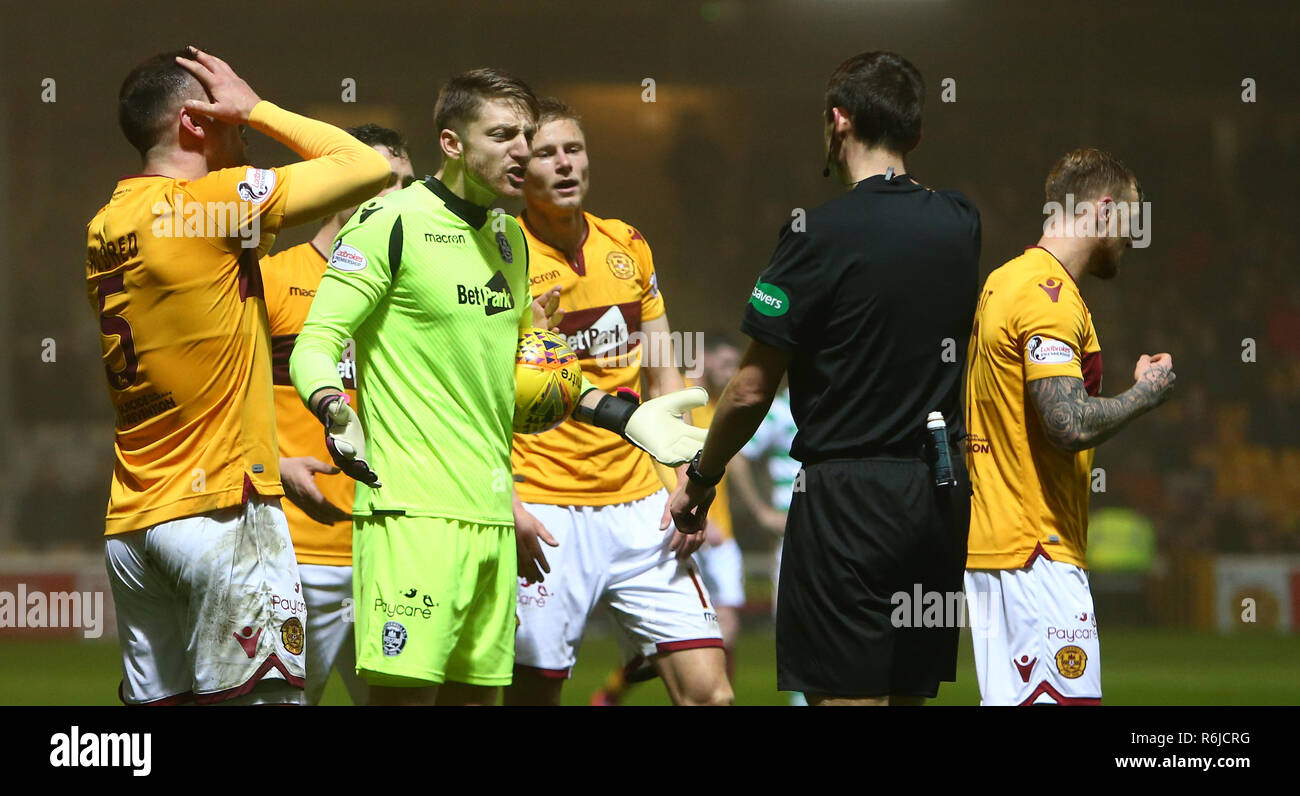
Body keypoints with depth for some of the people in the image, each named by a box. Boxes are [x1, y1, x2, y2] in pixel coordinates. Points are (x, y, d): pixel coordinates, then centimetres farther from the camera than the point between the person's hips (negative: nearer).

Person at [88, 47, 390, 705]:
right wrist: (256, 109, 3)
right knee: (256, 696, -8)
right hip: (223, 511, -8)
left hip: (129, 525, 8)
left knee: (155, 699, 6)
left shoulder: (106, 226, 13)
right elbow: (368, 167, -6)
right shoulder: (217, 201, -9)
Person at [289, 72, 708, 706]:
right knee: (405, 689, -14)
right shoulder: (392, 222, -6)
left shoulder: (508, 239, 18)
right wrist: (335, 410, -30)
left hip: (491, 512, 8)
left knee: (477, 690, 5)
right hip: (413, 509, -8)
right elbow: (315, 345, -9)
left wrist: (626, 417, 24)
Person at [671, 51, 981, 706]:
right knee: (909, 692, 11)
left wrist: (700, 478, 5)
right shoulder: (959, 225, 5)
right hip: (940, 497, 6)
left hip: (847, 498, -6)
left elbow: (751, 391, -9)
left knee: (846, 696, -4)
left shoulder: (819, 234, -12)